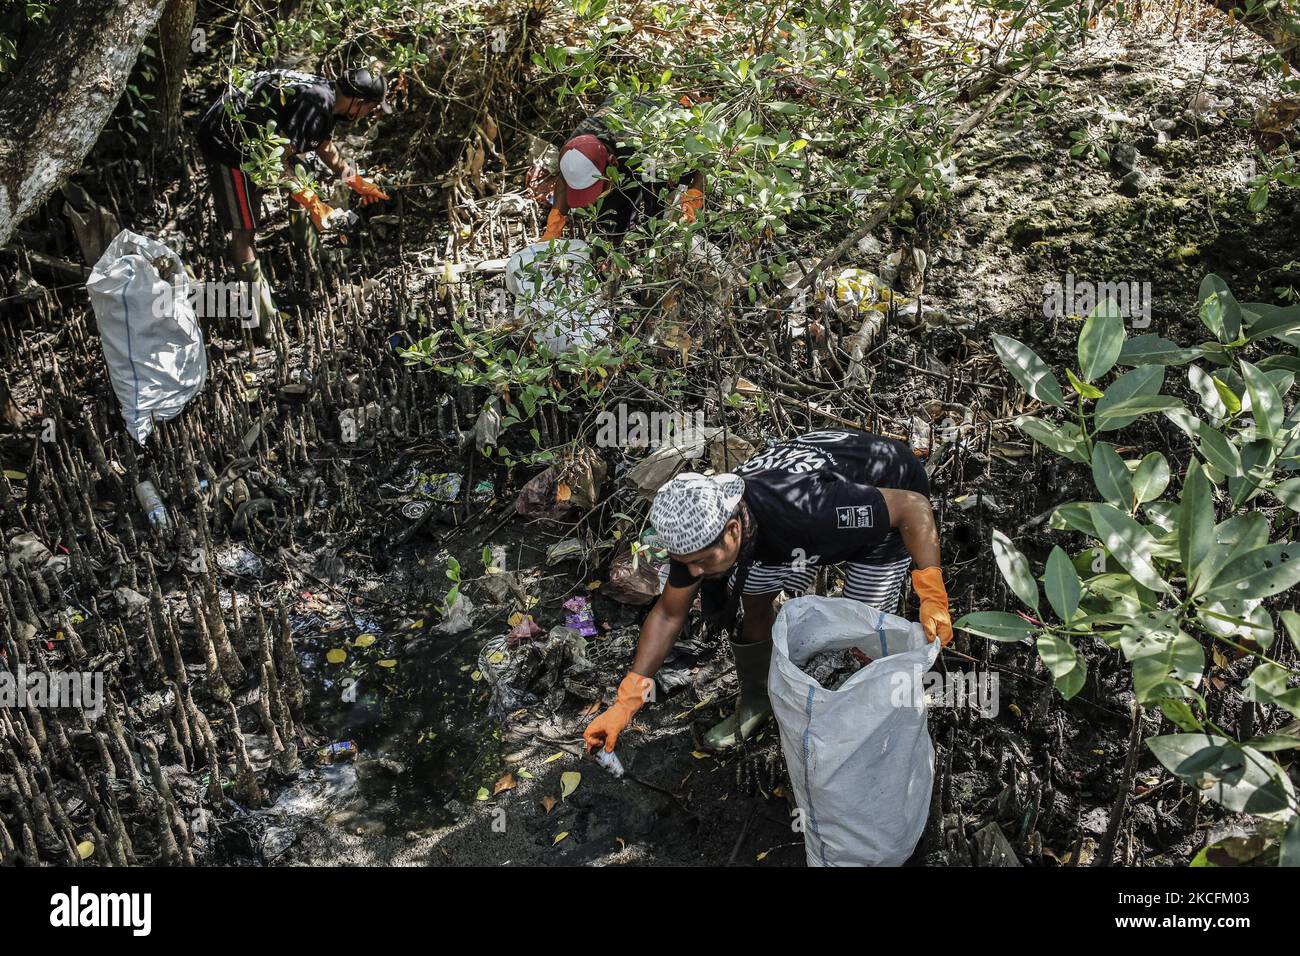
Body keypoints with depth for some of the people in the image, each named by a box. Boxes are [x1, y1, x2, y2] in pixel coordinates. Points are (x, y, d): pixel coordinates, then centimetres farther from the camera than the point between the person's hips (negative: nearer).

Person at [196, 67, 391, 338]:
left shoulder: (325, 94, 4)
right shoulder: (316, 103, -27)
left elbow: (325, 145, 23)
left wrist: (356, 182, 29)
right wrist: (311, 201, -22)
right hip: (227, 142, -10)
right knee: (243, 229, -7)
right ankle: (262, 324, -4)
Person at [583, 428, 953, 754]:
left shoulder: (804, 511, -46)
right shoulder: (699, 523, -25)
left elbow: (913, 505, -35)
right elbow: (669, 612, -12)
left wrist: (932, 597, -41)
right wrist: (624, 703, -15)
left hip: (885, 493, -5)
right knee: (752, 599, 2)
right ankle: (758, 701, 27)